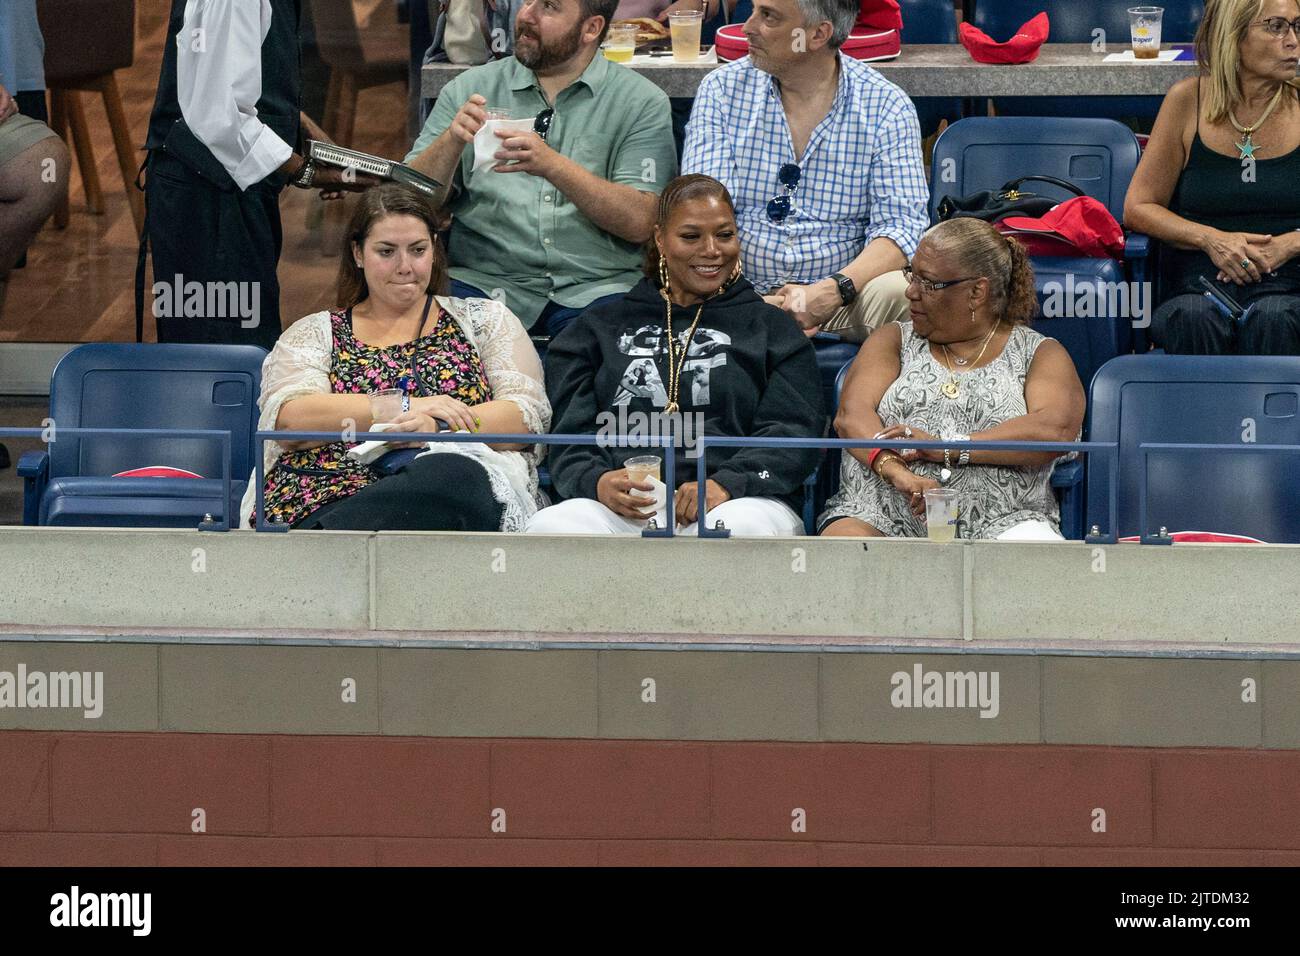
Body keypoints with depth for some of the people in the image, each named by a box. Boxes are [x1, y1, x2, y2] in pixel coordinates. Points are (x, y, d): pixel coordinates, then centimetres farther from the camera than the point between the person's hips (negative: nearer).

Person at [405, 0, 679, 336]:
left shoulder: (642, 102, 5)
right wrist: (452, 141, -14)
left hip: (592, 288, -2)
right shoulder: (472, 88, 12)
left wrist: (552, 165, -21)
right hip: (485, 280, 2)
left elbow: (639, 221, -8)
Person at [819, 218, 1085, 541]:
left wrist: (946, 447, -16)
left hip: (996, 523, -2)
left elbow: (1054, 430, -8)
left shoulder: (1038, 354, 13)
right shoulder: (893, 341, 20)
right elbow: (852, 416, 2)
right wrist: (897, 472, -20)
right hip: (879, 515, 2)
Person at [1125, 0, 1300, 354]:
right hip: (1194, 289, 0)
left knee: (1271, 320, -36)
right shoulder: (1188, 101, 5)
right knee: (1195, 320, -36)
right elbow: (1138, 208, 8)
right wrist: (1211, 240, -9)